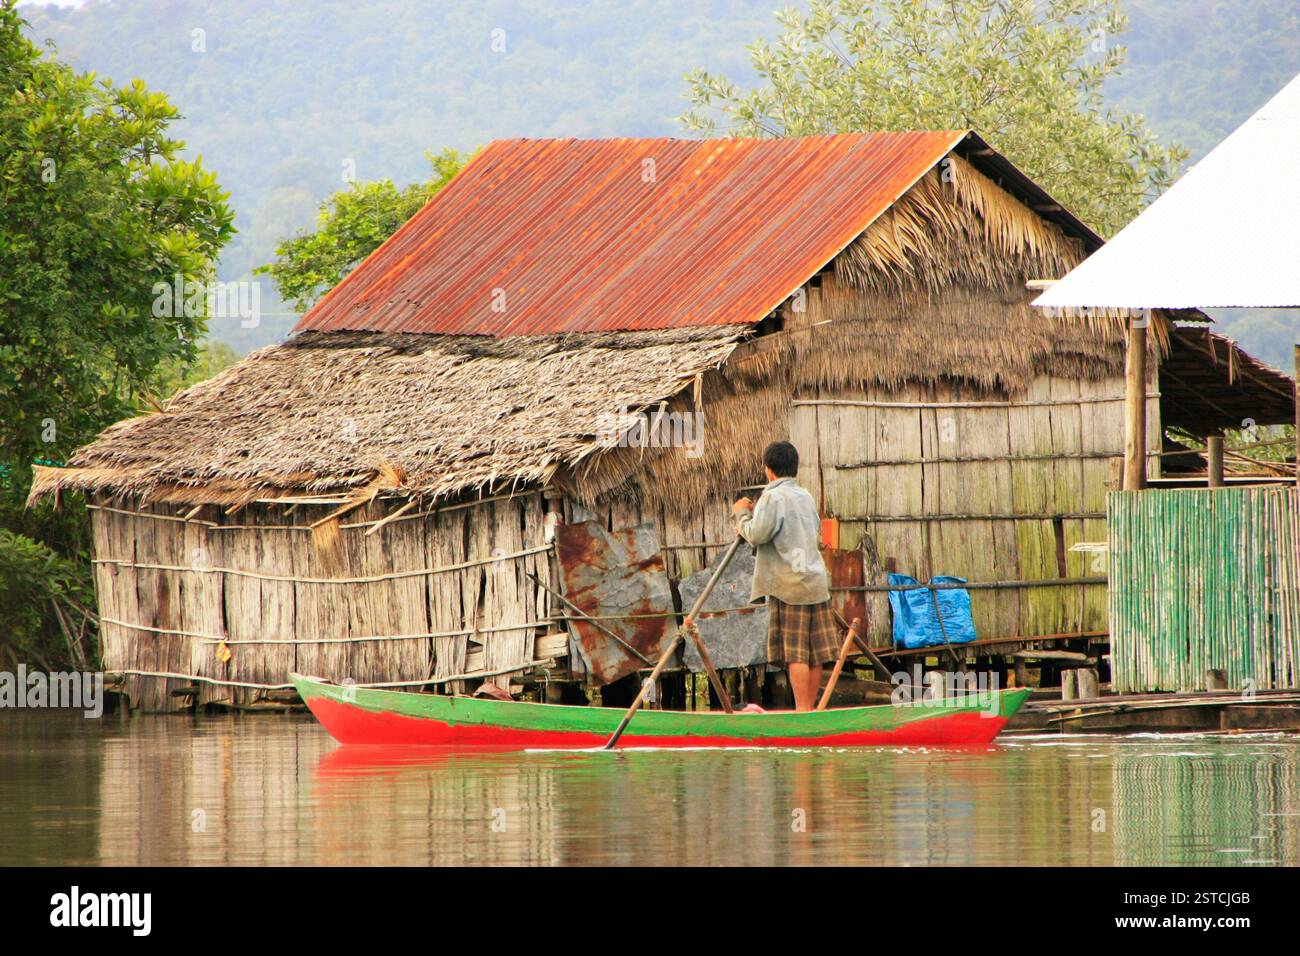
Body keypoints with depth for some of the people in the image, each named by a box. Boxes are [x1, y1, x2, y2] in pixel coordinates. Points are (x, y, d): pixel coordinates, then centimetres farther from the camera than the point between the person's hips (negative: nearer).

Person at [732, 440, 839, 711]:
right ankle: (810, 707, 10)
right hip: (816, 582, 7)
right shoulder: (806, 497, 15)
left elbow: (757, 535, -15)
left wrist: (742, 515, 6)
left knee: (795, 652, -8)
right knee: (814, 652, 7)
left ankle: (803, 710, -12)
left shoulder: (773, 497, -8)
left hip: (788, 584, -7)